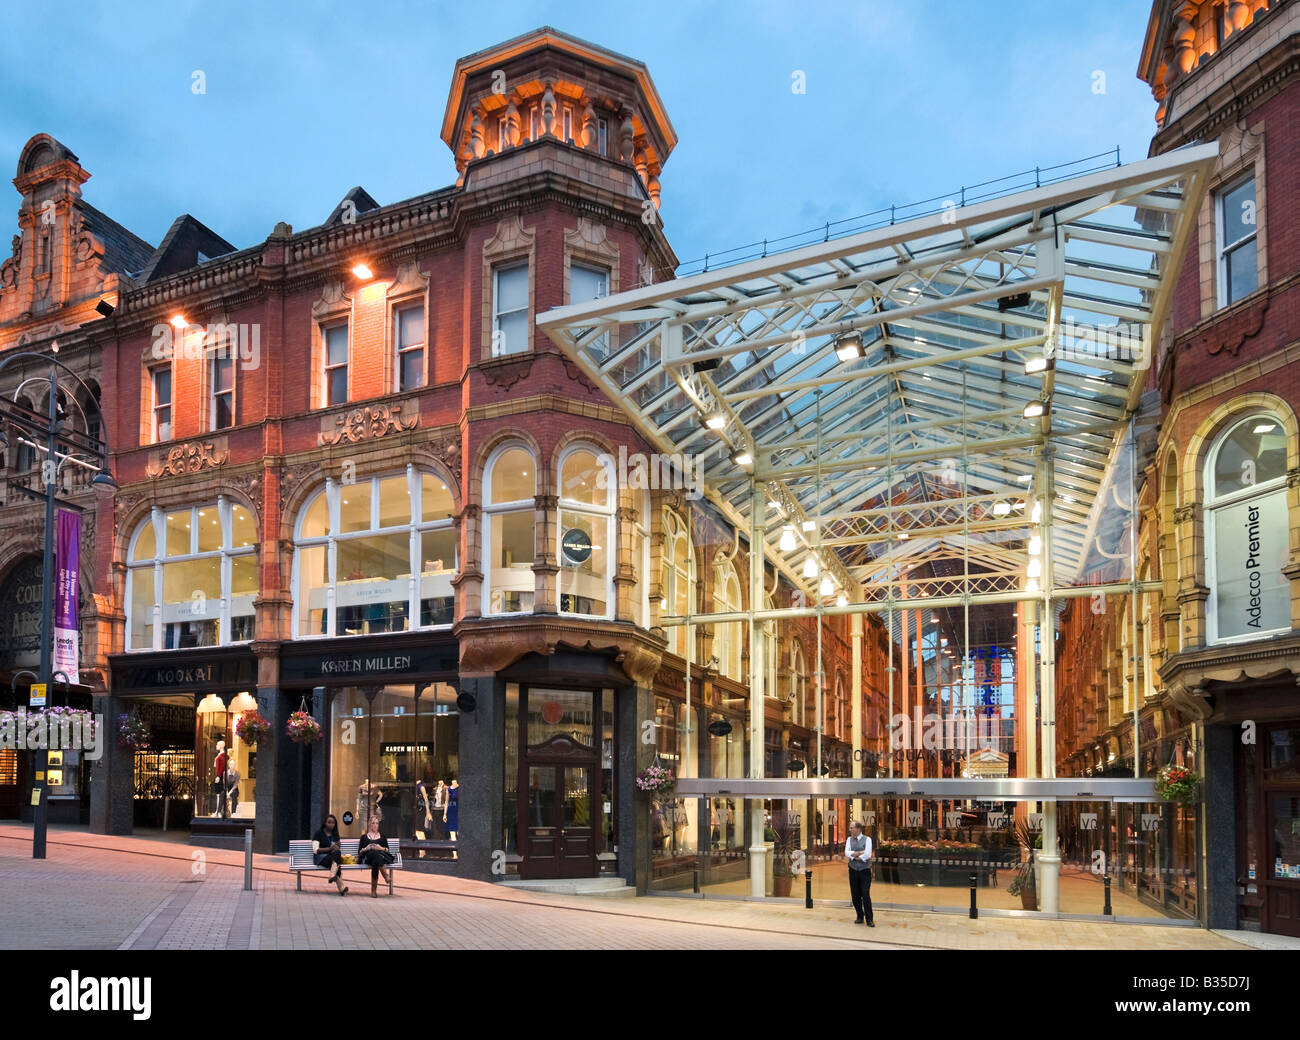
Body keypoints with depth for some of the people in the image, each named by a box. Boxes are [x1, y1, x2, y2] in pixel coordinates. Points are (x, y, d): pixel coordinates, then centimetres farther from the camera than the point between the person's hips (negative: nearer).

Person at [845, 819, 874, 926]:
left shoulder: (867, 839, -5)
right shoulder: (849, 839, 8)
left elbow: (867, 855, -17)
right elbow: (846, 853, -6)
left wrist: (853, 856, -8)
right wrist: (860, 853, -15)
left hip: (864, 871, -4)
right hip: (853, 871, 4)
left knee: (866, 895, -8)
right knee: (855, 896, 7)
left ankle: (869, 919, 0)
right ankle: (860, 917, 22)